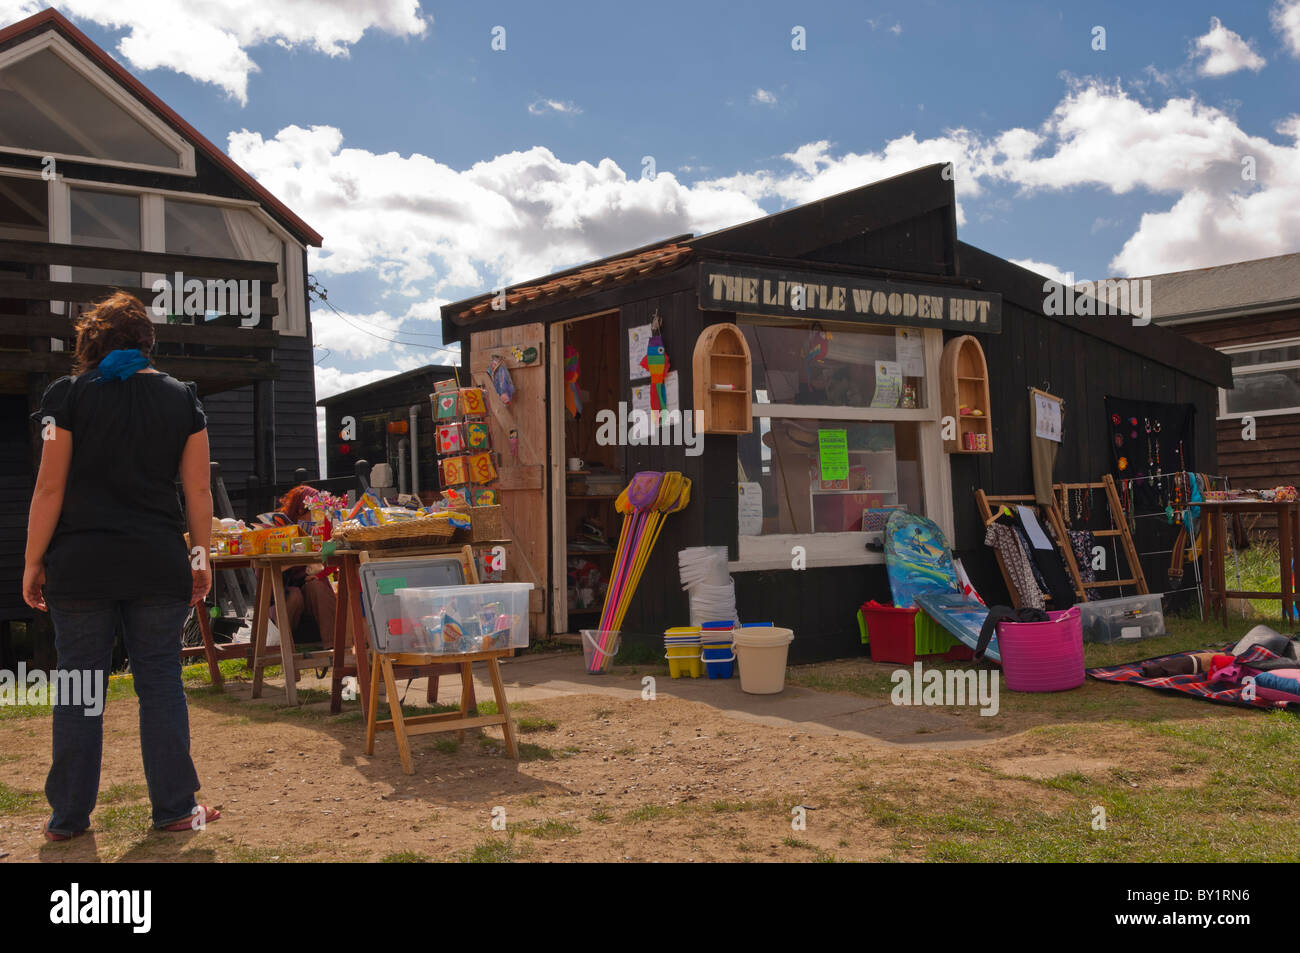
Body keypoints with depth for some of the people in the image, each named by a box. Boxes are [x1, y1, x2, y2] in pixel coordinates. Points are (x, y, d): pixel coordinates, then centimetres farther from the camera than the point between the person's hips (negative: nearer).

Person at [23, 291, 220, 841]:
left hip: (80, 565, -1)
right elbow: (198, 491, 4)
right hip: (159, 566, 1)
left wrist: (33, 563, 1)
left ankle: (69, 816, 14)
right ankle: (175, 809, 10)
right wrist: (201, 557, 10)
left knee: (79, 688, 7)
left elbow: (50, 488, -4)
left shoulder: (67, 394, -1)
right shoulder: (181, 398, 5)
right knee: (160, 680, 7)